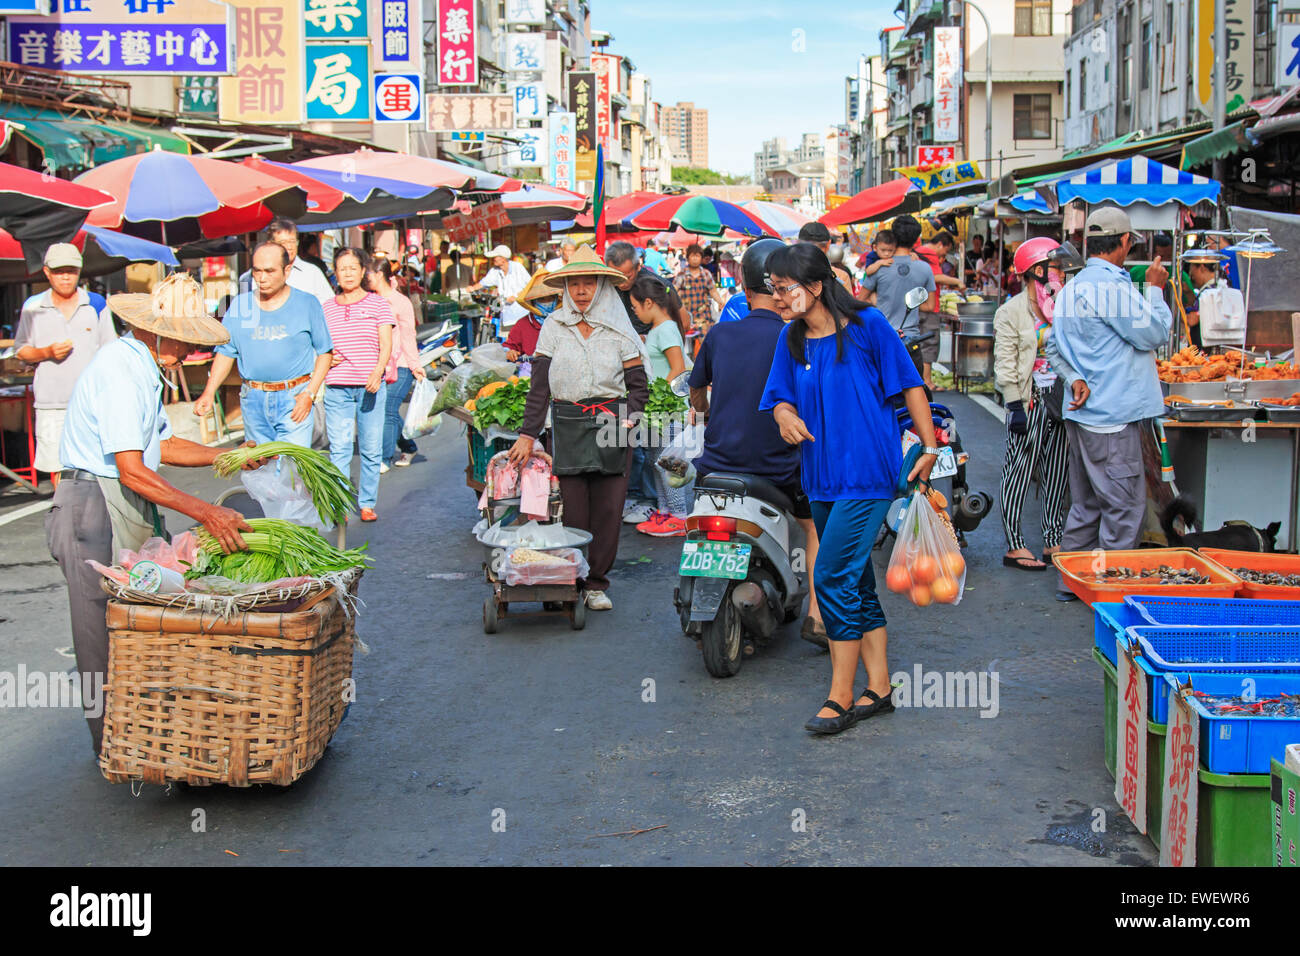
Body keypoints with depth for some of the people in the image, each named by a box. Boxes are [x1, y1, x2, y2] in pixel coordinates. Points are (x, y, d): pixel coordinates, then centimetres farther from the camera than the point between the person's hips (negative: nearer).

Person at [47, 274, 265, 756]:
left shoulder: (140, 366, 13)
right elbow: (131, 470, -25)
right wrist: (205, 512, -27)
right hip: (95, 507, -10)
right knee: (105, 635, -1)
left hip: (128, 510, 10)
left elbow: (160, 443, 21)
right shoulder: (119, 370, -20)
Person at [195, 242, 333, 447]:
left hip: (293, 399, -3)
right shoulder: (240, 304, 8)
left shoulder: (307, 303, 2)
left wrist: (309, 394, -7)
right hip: (253, 400, 3)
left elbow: (325, 353, 4)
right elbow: (225, 353, 10)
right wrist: (209, 392, -4)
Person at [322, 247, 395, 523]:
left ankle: (367, 503, 13)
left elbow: (386, 344, -1)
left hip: (371, 386, -1)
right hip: (337, 386, 1)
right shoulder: (327, 308, 11)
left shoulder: (378, 303, 6)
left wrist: (377, 372, -17)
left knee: (371, 448, 2)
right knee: (339, 448, -4)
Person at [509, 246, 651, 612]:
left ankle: (596, 581, 12)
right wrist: (528, 434, -1)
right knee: (573, 510, -3)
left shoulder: (619, 328, 6)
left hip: (611, 422, 0)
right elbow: (539, 386, 5)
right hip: (568, 425, 0)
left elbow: (639, 385, 8)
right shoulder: (554, 326, 7)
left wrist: (628, 419, -9)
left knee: (608, 509, 0)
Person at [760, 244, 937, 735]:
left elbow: (909, 385, -3)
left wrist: (930, 446, -7)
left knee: (833, 578, -12)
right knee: (857, 584, 12)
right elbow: (781, 396, 12)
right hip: (821, 477, 7)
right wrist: (785, 415, -12)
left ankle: (840, 698, -3)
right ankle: (878, 689, 22)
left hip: (867, 473, -7)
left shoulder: (866, 324, -7)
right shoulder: (791, 339, 8)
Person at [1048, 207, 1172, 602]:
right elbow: (1154, 333, -12)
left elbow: (1055, 347, 15)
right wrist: (1155, 288, 1)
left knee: (1086, 503, 17)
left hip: (1082, 412, 10)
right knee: (1125, 505, -2)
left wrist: (1075, 380, 0)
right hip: (1113, 418, -10)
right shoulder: (1111, 286, -17)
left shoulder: (1071, 288, 12)